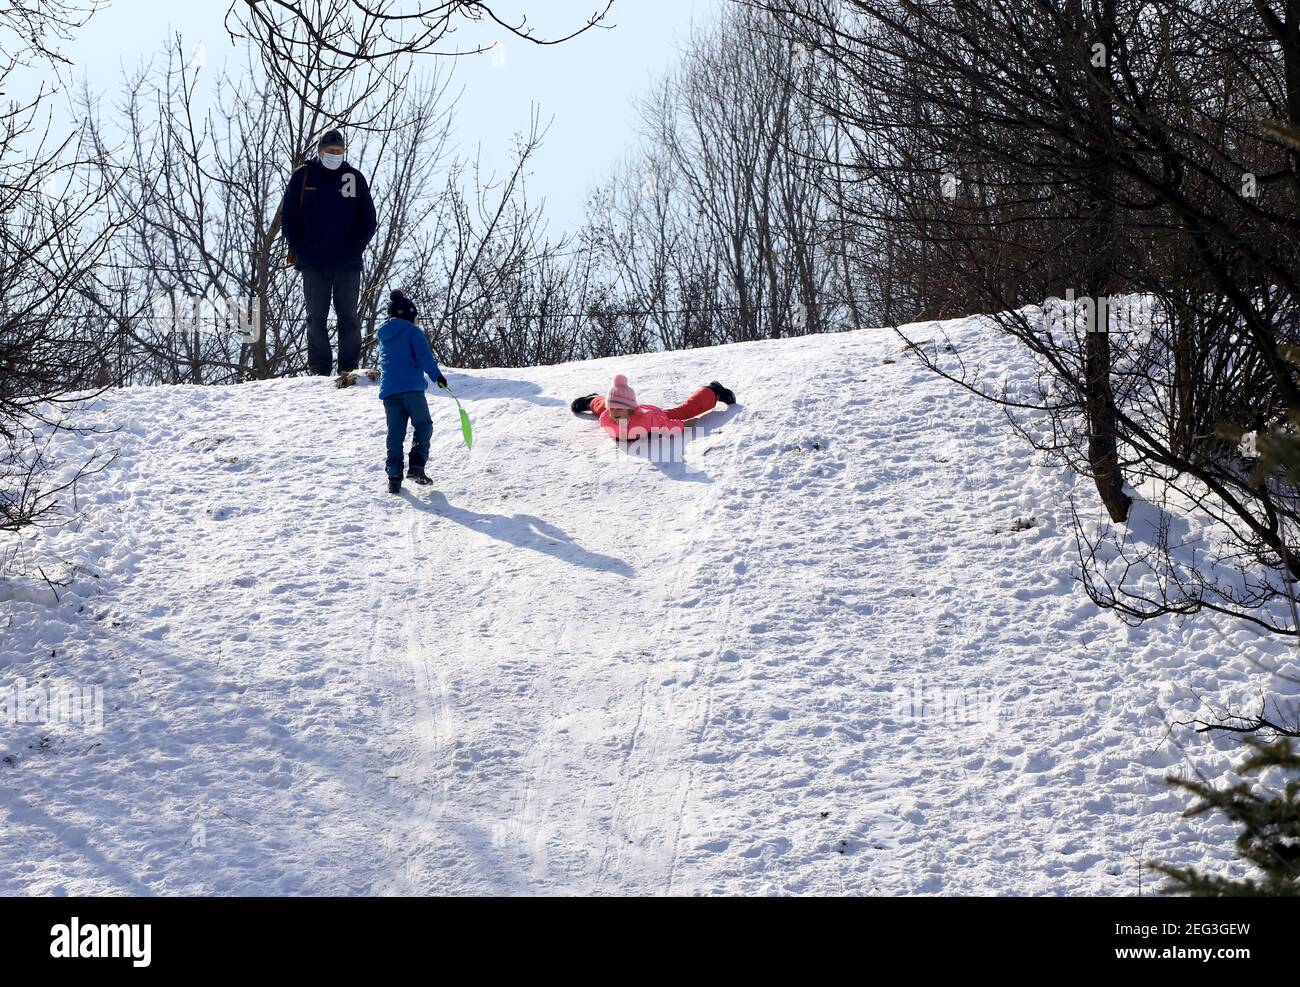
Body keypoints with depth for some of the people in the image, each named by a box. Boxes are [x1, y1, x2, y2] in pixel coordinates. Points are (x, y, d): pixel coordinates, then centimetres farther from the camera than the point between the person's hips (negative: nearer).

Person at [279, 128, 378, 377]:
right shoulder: (303, 177, 5)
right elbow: (288, 216, 6)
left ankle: (349, 367, 1)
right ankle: (319, 369, 1)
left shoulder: (355, 178, 7)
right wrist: (299, 250, -4)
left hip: (348, 262, 0)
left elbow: (368, 219, 10)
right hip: (312, 261, 0)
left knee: (348, 316, -1)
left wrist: (355, 249, -3)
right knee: (316, 317, 0)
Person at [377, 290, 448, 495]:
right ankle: (416, 466, -12)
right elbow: (424, 355, -12)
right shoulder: (412, 331, 0)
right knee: (423, 426, 7)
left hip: (388, 391, 5)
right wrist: (437, 376, -12)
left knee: (395, 433, 7)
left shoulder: (384, 334, 20)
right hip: (411, 387, -5)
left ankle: (394, 477, -2)